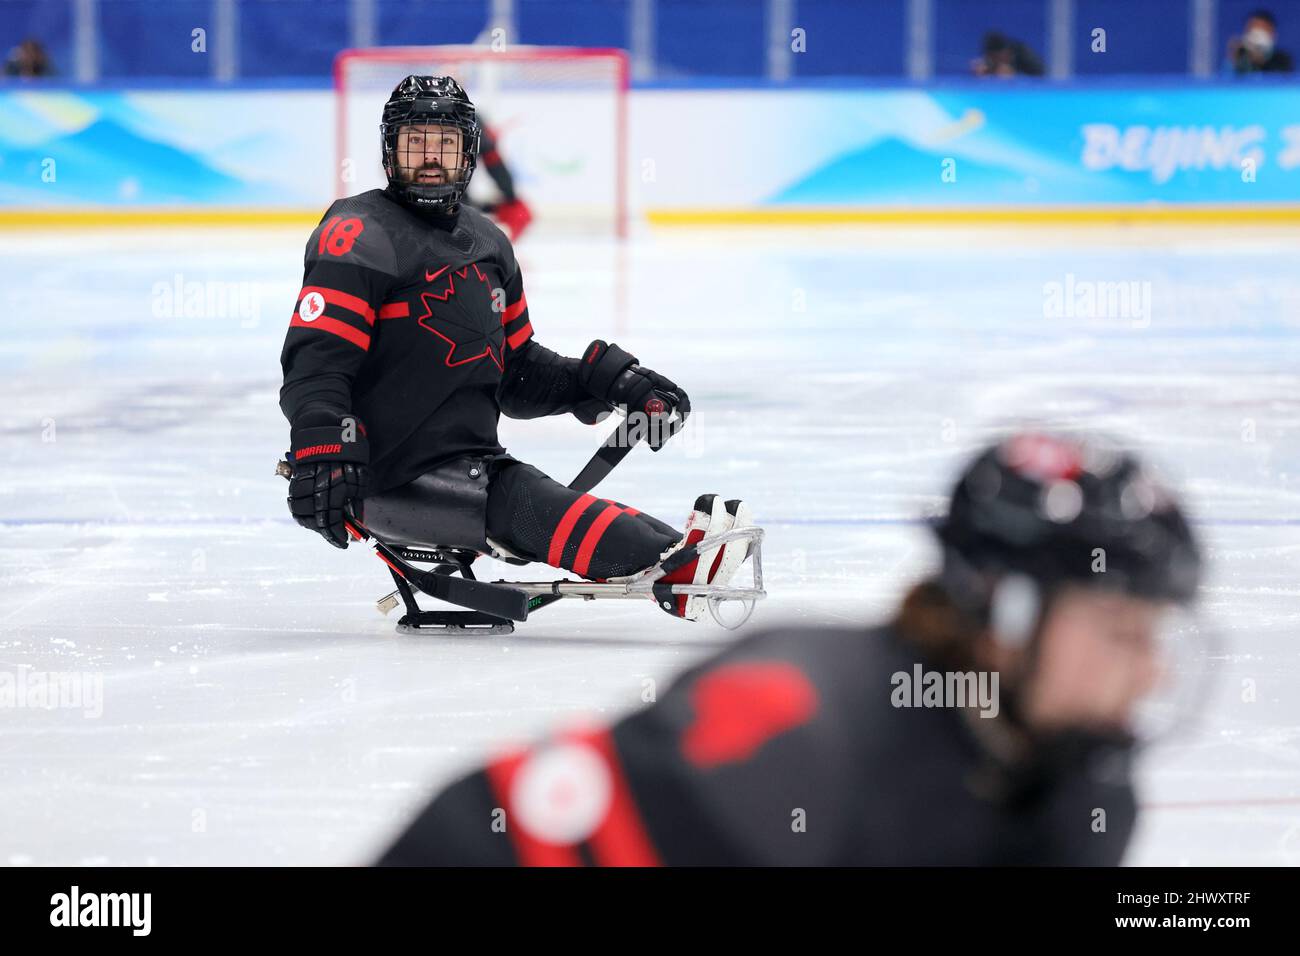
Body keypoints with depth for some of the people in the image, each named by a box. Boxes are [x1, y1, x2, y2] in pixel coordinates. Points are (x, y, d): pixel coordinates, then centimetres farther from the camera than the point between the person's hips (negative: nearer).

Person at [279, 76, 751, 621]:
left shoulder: (488, 244, 19)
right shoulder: (360, 235, -7)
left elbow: (519, 372, 25)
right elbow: (314, 361, -16)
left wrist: (609, 381, 11)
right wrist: (321, 453, -32)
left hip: (469, 466, 9)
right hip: (390, 482, -9)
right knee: (525, 506, -28)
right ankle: (674, 567, -45)